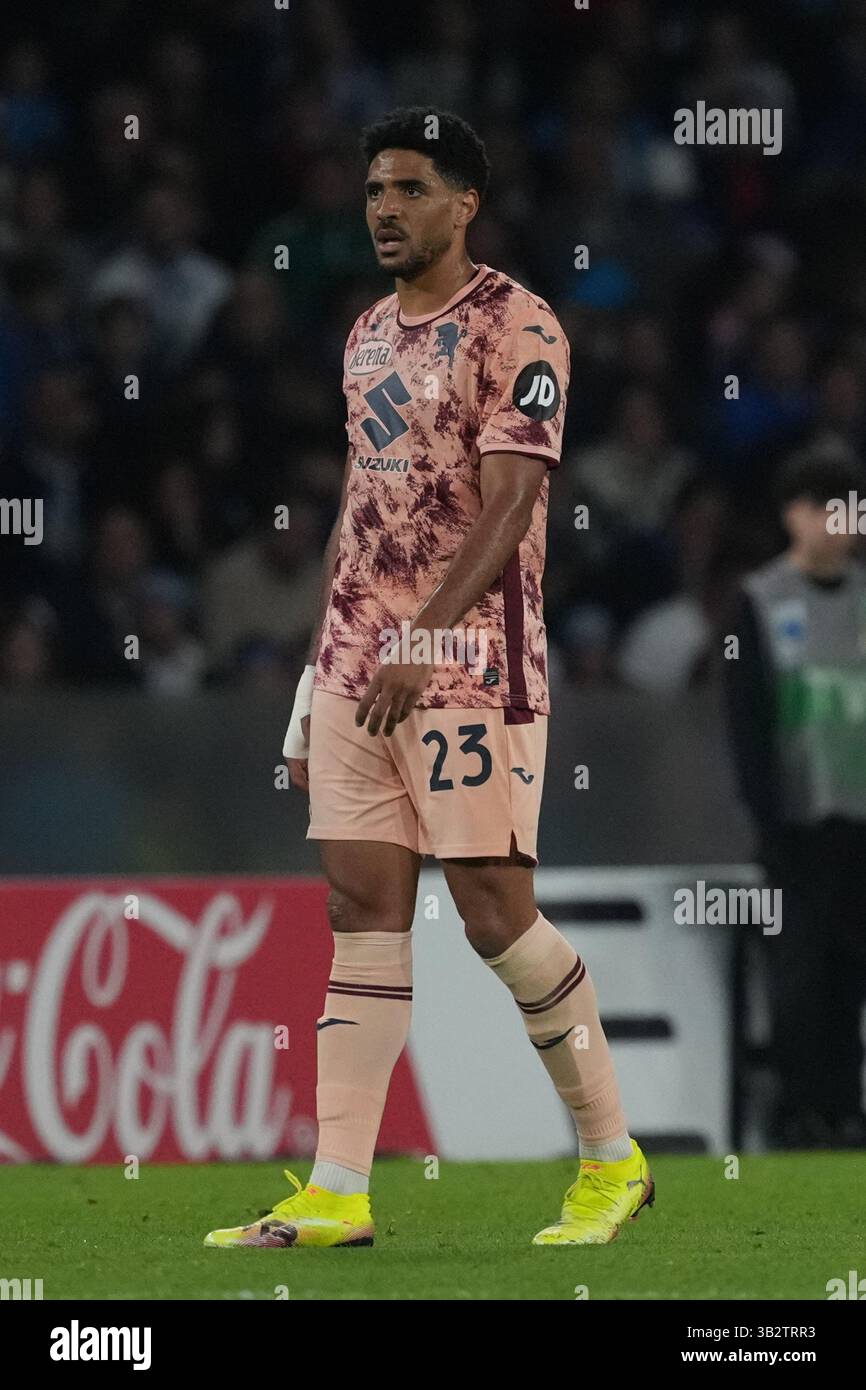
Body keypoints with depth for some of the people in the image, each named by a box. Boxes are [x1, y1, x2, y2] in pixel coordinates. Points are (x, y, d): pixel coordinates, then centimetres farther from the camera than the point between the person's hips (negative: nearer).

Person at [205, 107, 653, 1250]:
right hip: (360, 661, 7)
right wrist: (316, 681, 18)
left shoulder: (514, 329, -8)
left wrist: (425, 641, -24)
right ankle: (338, 1194, 1)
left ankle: (613, 1158, 8)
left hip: (468, 657, -7)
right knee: (363, 908, 3)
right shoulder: (371, 337, 17)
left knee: (494, 908, -7)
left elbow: (507, 509, -15)